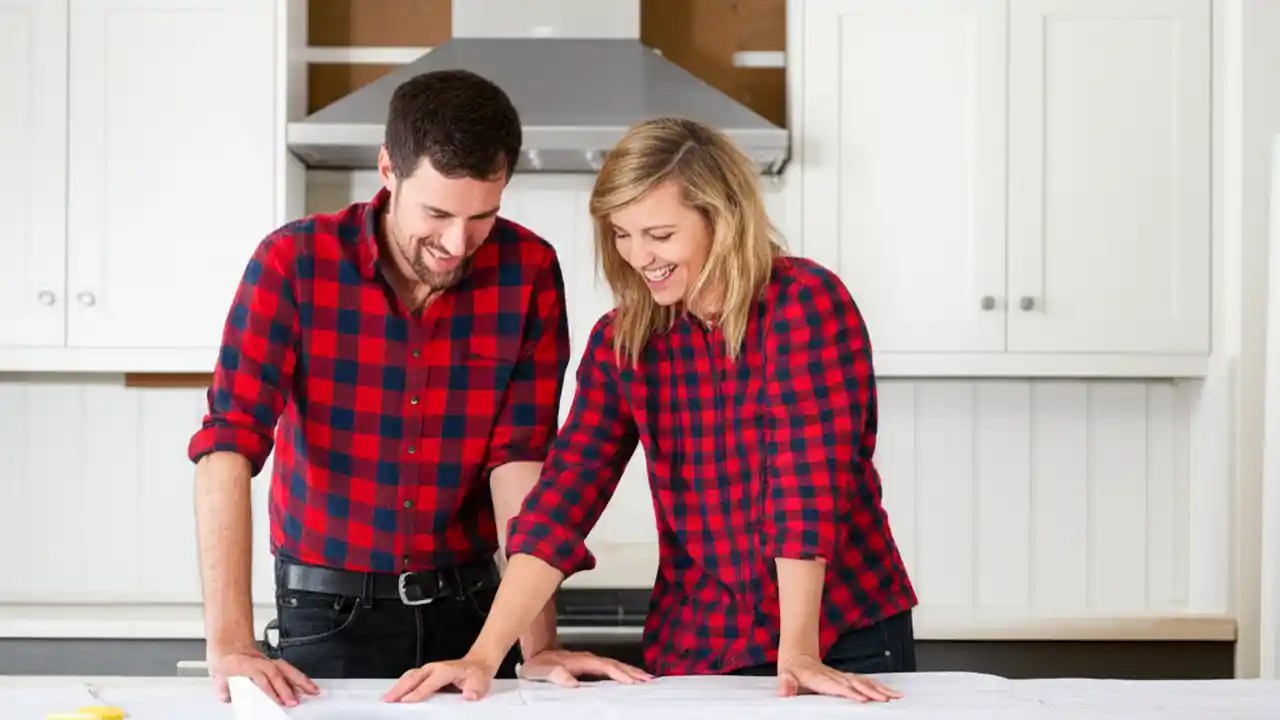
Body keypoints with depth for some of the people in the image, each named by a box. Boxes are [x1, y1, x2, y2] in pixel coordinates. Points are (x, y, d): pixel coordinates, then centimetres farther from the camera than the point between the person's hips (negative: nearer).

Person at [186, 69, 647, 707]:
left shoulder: (529, 271, -9)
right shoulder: (294, 263, -14)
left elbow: (521, 456, -10)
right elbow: (229, 442, -21)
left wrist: (538, 645, -18)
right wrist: (230, 641, -31)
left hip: (467, 605, 2)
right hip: (328, 609, -2)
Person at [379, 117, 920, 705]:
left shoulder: (806, 303, -12)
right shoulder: (621, 339, 0)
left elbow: (809, 480, -20)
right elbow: (568, 489, -6)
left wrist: (798, 652, -26)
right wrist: (484, 655, -15)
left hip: (843, 641, -3)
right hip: (695, 648, 4)